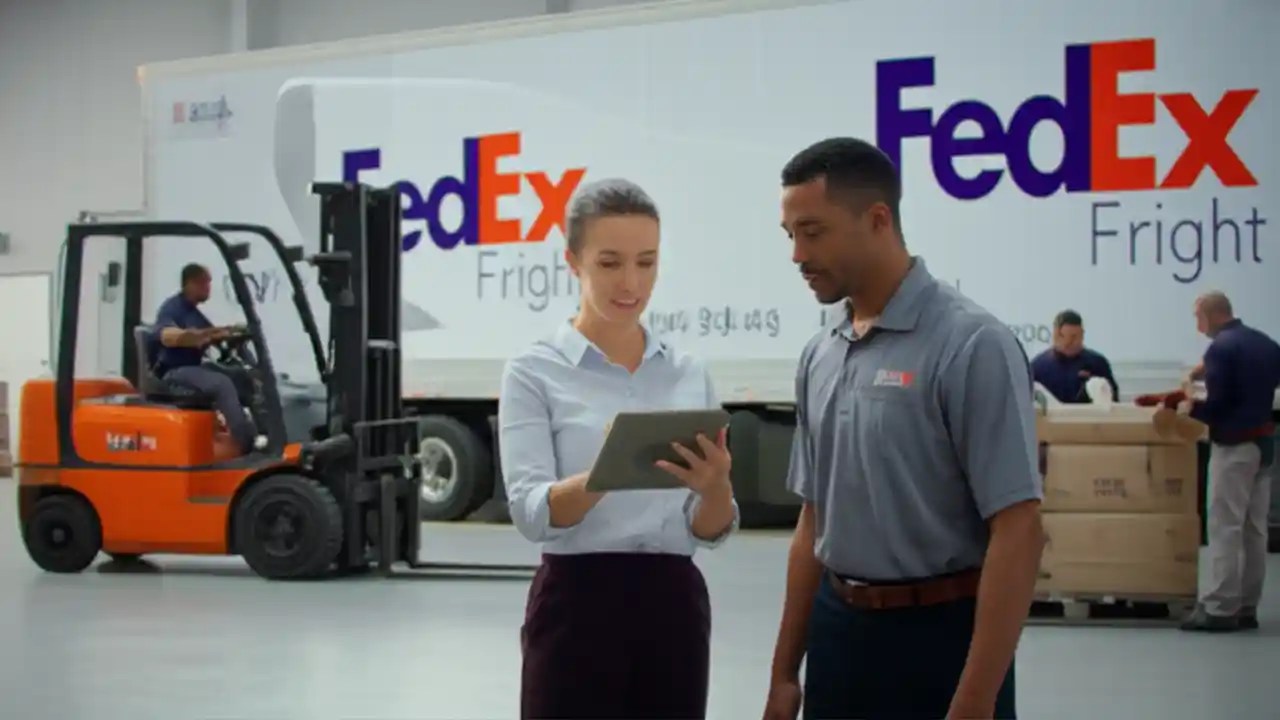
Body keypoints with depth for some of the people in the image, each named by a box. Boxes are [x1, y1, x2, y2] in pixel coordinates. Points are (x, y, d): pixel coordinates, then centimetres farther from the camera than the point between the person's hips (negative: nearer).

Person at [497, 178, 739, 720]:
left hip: (673, 613, 5)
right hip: (578, 611, -5)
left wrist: (714, 487, -19)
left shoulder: (690, 373, 9)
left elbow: (711, 531, 5)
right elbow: (530, 511, -17)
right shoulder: (535, 371, -5)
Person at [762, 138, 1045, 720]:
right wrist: (785, 671, 14)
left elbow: (1018, 532, -19)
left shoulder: (970, 345, -15)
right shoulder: (819, 356, 9)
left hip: (938, 637, -7)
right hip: (839, 633, 7)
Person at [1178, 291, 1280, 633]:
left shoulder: (1221, 348, -15)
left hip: (1234, 446, -8)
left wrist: (1191, 408, 0)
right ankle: (1246, 607, 14)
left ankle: (1219, 608, -6)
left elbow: (1216, 405, -20)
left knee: (1225, 528, -5)